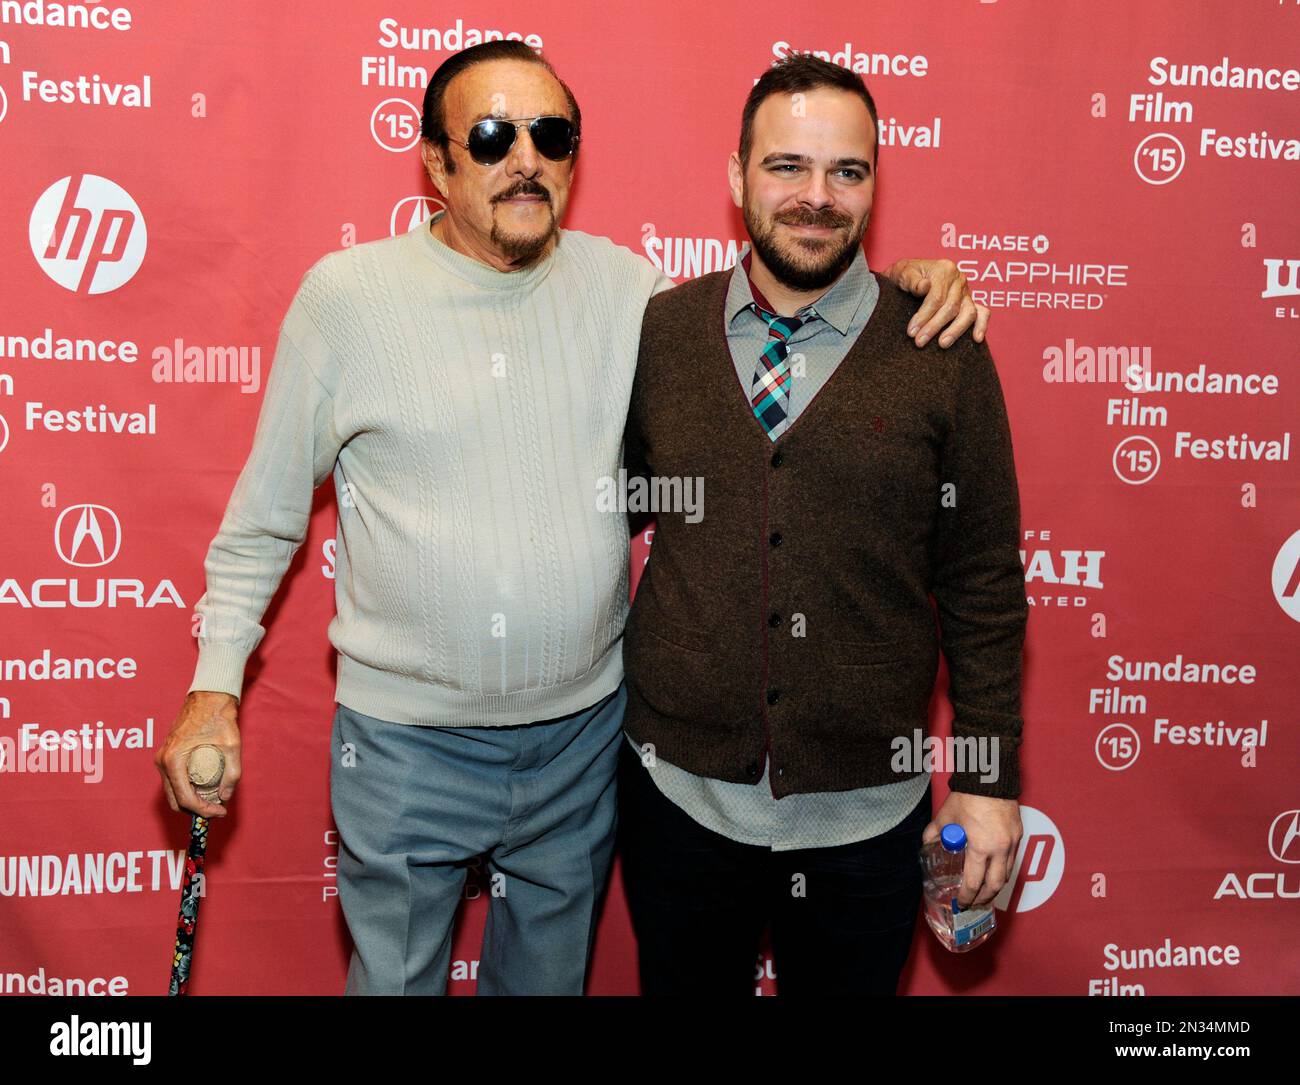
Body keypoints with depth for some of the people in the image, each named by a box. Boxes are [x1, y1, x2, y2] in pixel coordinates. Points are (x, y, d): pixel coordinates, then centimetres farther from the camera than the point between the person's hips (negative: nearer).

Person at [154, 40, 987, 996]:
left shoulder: (626, 287, -1)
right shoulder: (346, 293, -7)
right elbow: (267, 509, 0)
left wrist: (906, 283, -9)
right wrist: (215, 683, -2)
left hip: (583, 733, 3)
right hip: (406, 740, -2)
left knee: (553, 972, 23)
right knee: (394, 977, 17)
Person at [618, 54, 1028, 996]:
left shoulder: (944, 356, -7)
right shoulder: (658, 333, -2)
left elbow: (983, 585, -2)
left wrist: (990, 778, -1)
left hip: (864, 811, -1)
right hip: (678, 790, 2)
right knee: (684, 983, 21)